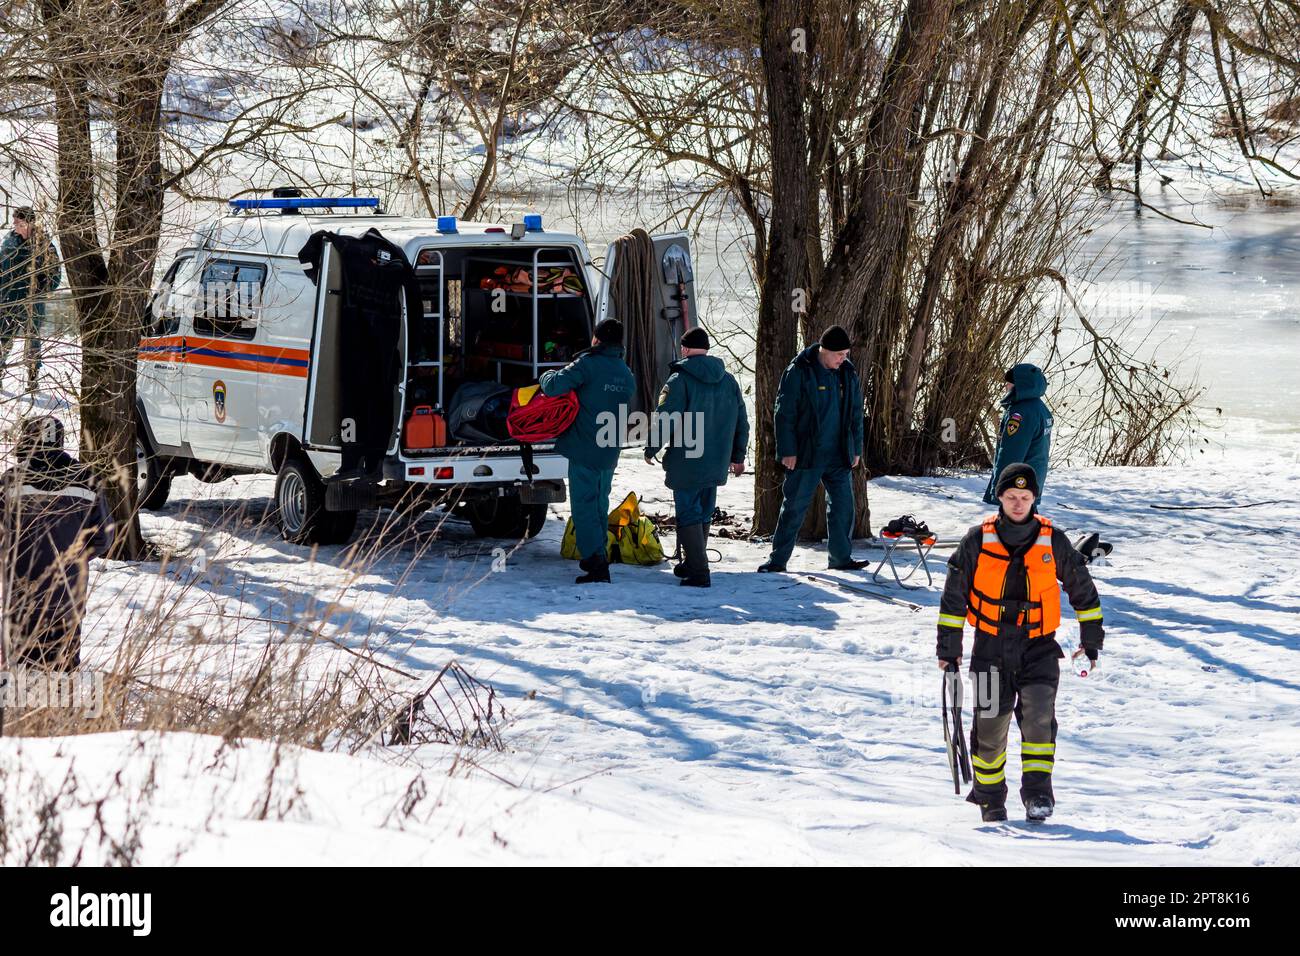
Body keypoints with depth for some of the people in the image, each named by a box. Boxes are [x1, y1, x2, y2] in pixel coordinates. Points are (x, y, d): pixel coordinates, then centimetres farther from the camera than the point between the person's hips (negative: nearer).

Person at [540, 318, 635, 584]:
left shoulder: (588, 364, -12)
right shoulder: (627, 374, 11)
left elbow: (554, 386, -20)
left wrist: (547, 376, 2)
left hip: (584, 449, -7)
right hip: (609, 452, 7)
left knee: (584, 507, -5)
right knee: (600, 505, 19)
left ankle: (596, 563, -12)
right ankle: (597, 557, 27)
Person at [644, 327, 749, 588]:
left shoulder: (680, 380, -12)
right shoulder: (729, 380, 8)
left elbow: (664, 420, -15)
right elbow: (741, 422, 15)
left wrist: (650, 449, 0)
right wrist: (738, 456, 26)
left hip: (686, 463, -6)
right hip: (715, 465, 6)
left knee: (688, 516, -1)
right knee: (703, 515, 18)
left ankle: (698, 573, -8)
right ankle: (694, 564, 30)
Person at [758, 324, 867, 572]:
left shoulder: (848, 373, 7)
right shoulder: (799, 372, -10)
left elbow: (856, 414, 16)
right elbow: (784, 413, -9)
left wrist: (856, 449, 13)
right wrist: (787, 450, -12)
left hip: (839, 456, 5)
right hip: (806, 454, -5)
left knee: (843, 505, 5)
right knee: (794, 507, -1)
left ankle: (841, 557, 16)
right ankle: (778, 559, 7)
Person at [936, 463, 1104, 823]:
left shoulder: (1053, 541, -1)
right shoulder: (978, 541, -3)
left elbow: (1082, 587, 10)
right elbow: (954, 595, 3)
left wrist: (1091, 638, 12)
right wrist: (948, 647, 1)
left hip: (1039, 648, 0)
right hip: (991, 648, 0)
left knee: (1038, 717, -18)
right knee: (991, 725, 1)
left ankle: (1037, 792, -13)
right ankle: (990, 797, 18)